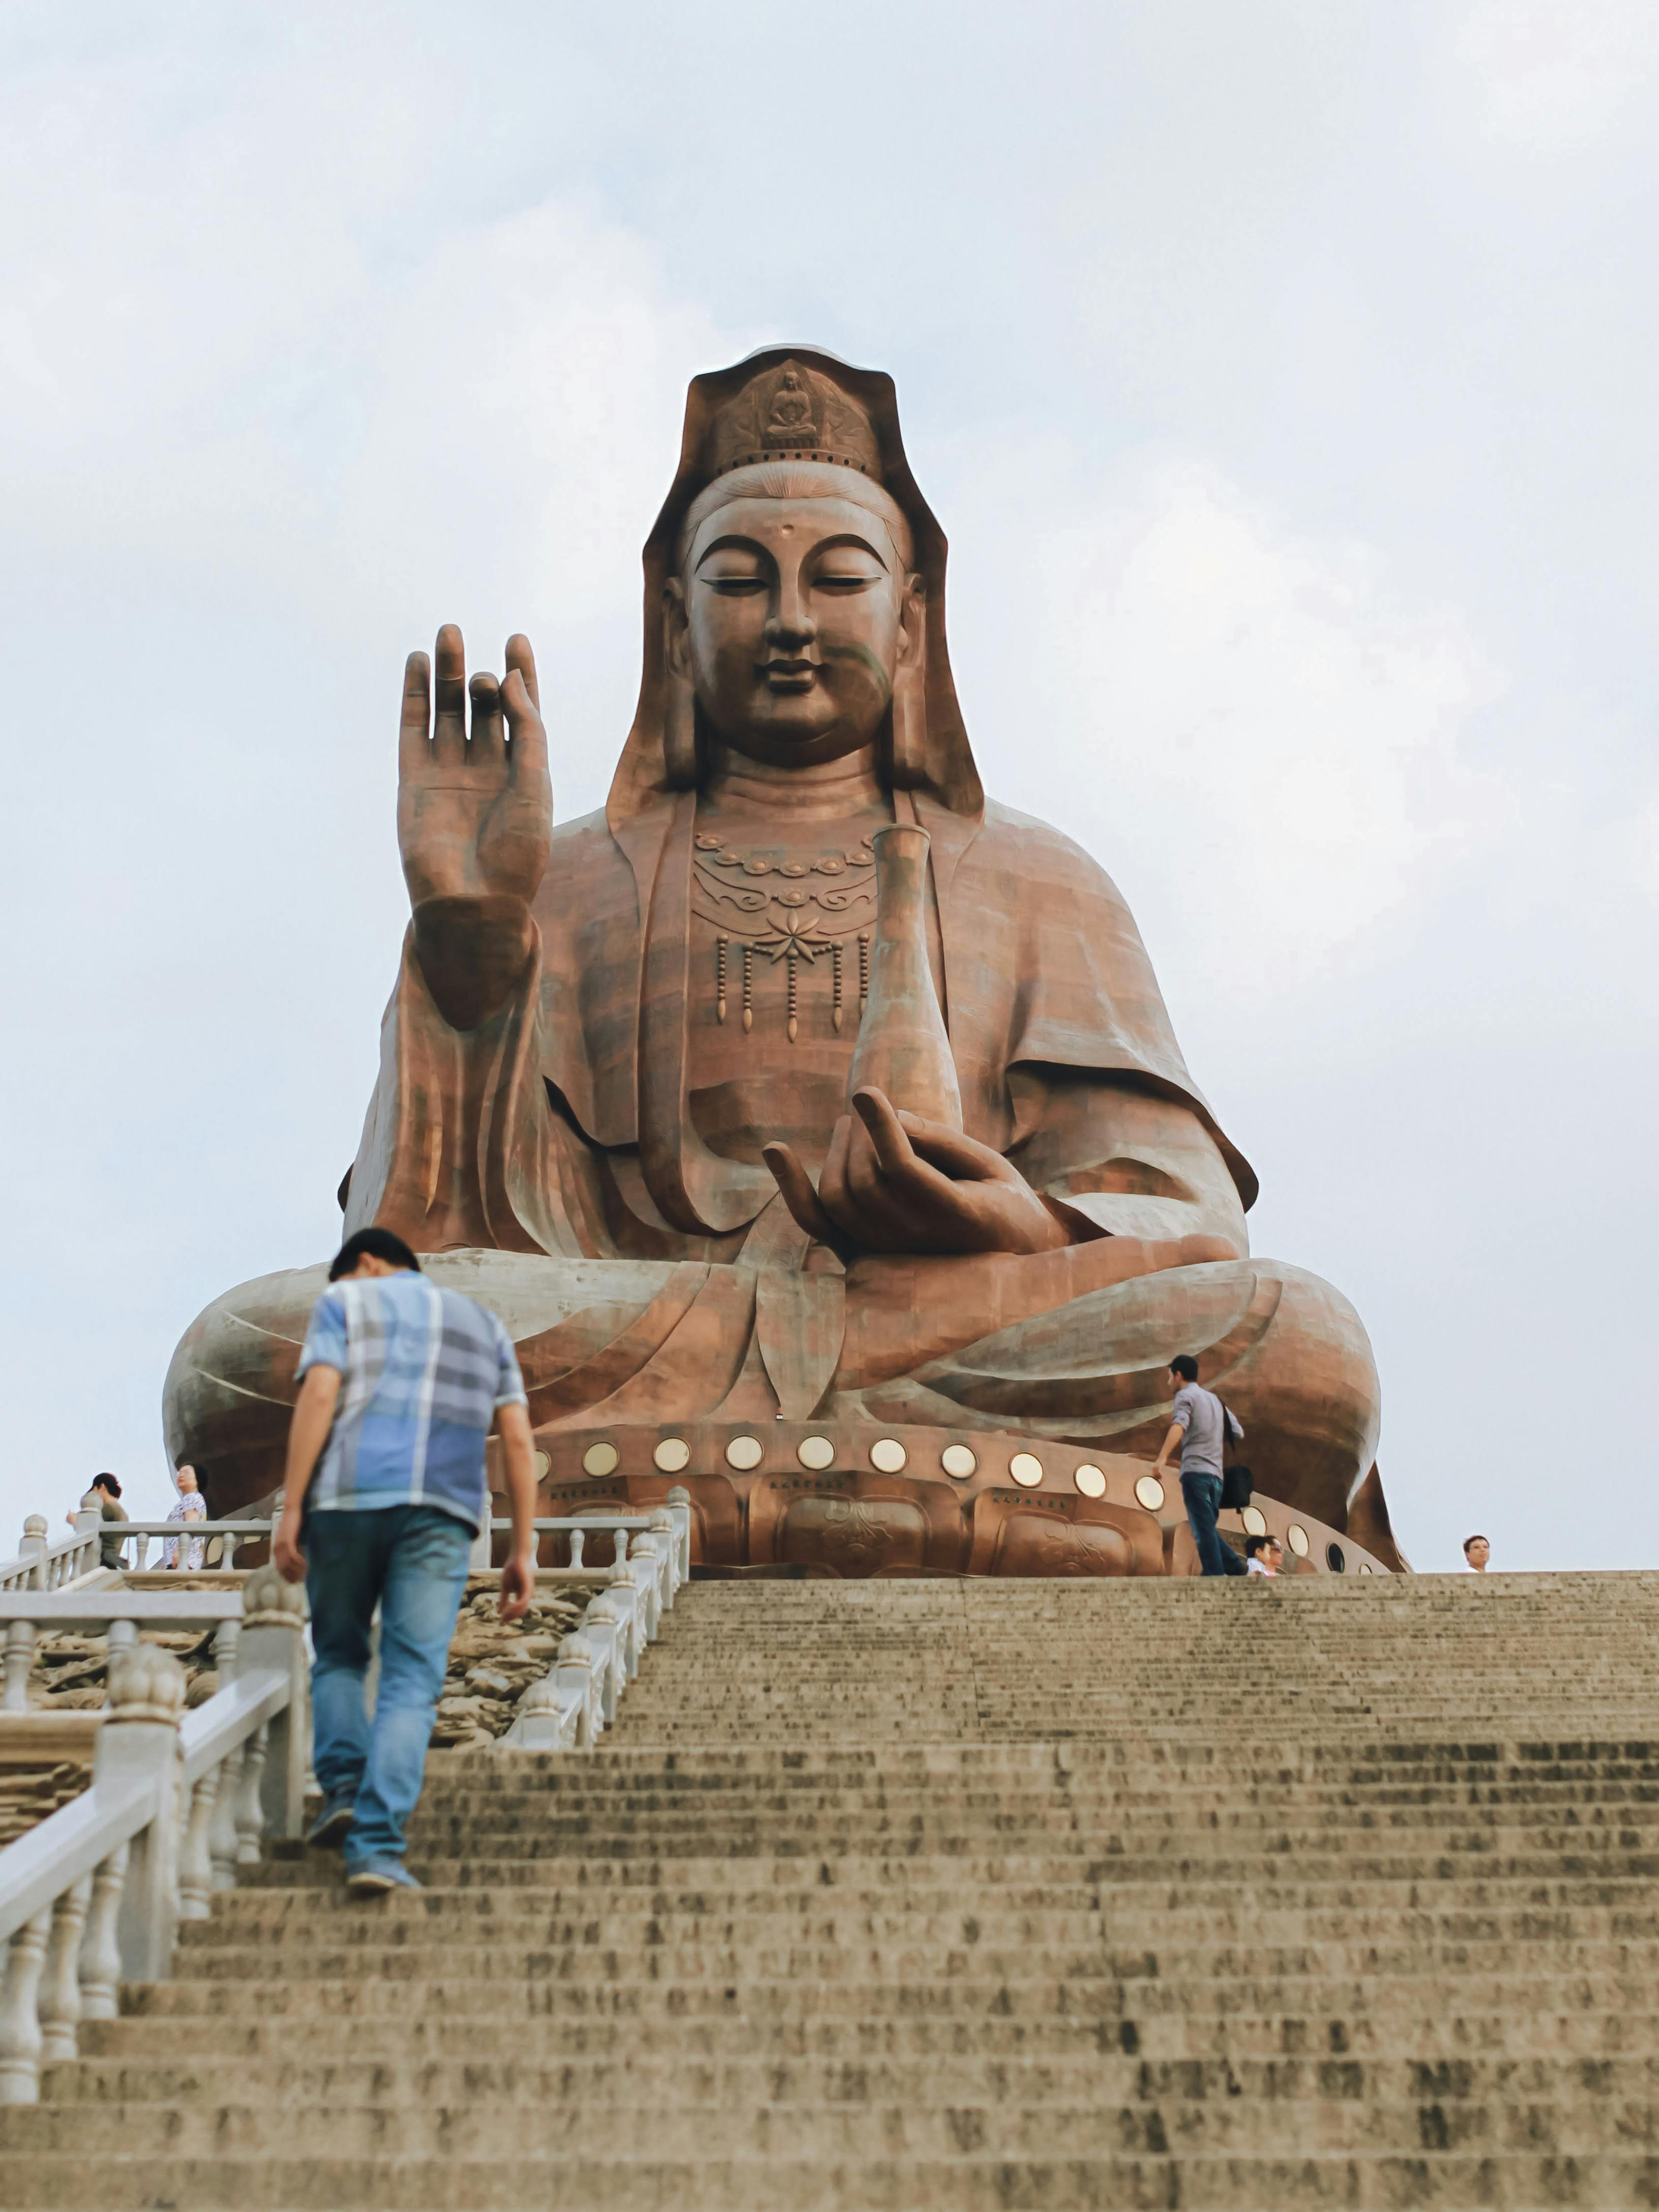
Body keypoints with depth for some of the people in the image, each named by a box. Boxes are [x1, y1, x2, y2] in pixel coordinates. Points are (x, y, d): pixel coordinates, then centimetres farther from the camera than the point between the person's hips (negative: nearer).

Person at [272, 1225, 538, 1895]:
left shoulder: (348, 1301, 13)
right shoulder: (482, 1326, 23)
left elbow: (318, 1396, -4)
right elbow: (518, 1440, 12)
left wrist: (290, 1508, -7)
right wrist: (523, 1551, 10)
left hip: (347, 1499, -1)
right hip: (441, 1513, 1)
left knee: (337, 1656, 18)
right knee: (411, 1682, -2)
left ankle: (344, 1785, -2)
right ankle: (376, 1845, -14)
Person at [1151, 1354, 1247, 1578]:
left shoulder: (1185, 1395, 1)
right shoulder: (1214, 1399, 23)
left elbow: (1179, 1426, -20)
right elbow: (1239, 1434, 23)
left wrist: (1162, 1457, -32)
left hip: (1195, 1471, -8)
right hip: (1216, 1474, 8)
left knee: (1203, 1530, -11)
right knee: (1207, 1528, 16)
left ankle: (1215, 1575, -19)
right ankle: (1235, 1568, 4)